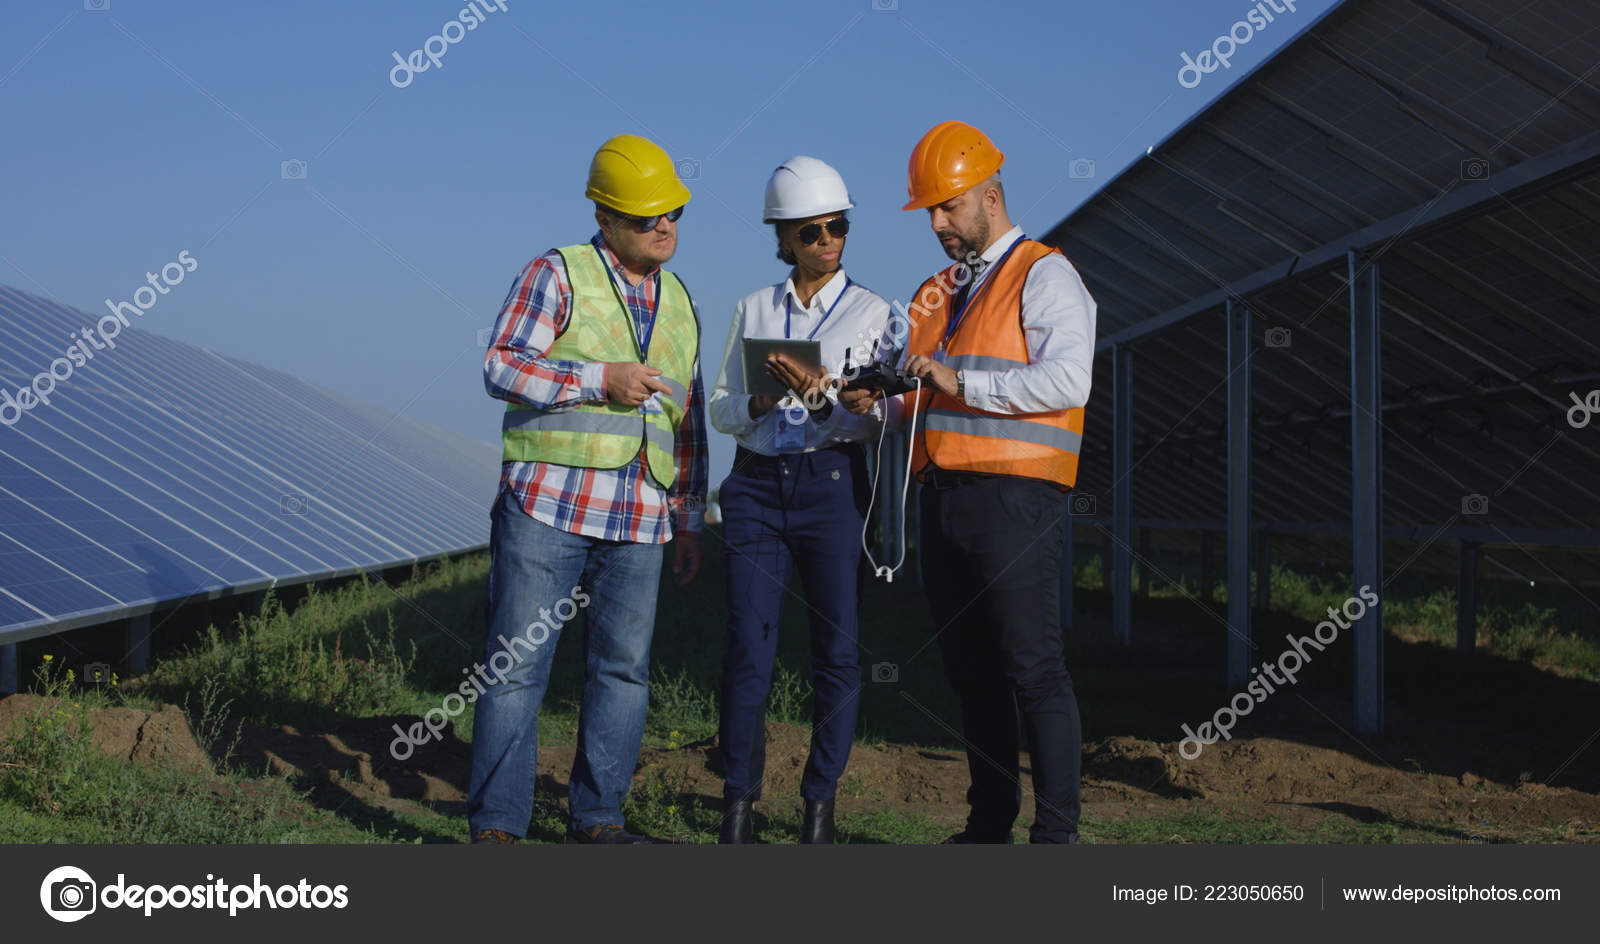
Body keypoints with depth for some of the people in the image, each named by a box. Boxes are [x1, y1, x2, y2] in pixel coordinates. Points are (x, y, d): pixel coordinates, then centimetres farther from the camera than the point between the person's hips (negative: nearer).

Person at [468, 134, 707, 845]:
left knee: (624, 667, 5)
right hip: (548, 502, -5)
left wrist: (690, 523, 19)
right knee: (517, 664, -5)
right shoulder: (557, 275, 1)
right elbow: (501, 366, -9)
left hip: (638, 520, 5)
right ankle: (496, 825, 0)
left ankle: (596, 815, 16)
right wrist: (599, 380, -15)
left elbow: (688, 422, 22)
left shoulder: (679, 304, 18)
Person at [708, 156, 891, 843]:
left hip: (833, 484, -2)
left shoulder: (871, 311, 4)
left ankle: (820, 802, 10)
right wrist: (759, 405, -8)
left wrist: (818, 397, -21)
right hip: (757, 484, 2)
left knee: (837, 651, -1)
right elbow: (722, 410, 13)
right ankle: (737, 805, 3)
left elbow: (874, 419, -3)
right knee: (747, 650, -5)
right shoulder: (753, 310, 13)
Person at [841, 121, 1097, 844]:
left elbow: (1066, 380, -16)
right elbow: (911, 397, 20)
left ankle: (1056, 831, -5)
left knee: (1033, 668, -8)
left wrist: (964, 383, -19)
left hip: (1015, 498, -7)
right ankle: (989, 823, 17)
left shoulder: (1044, 276, -1)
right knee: (970, 671, 10)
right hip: (944, 498, 8)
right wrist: (867, 400, -2)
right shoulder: (935, 295, 22)